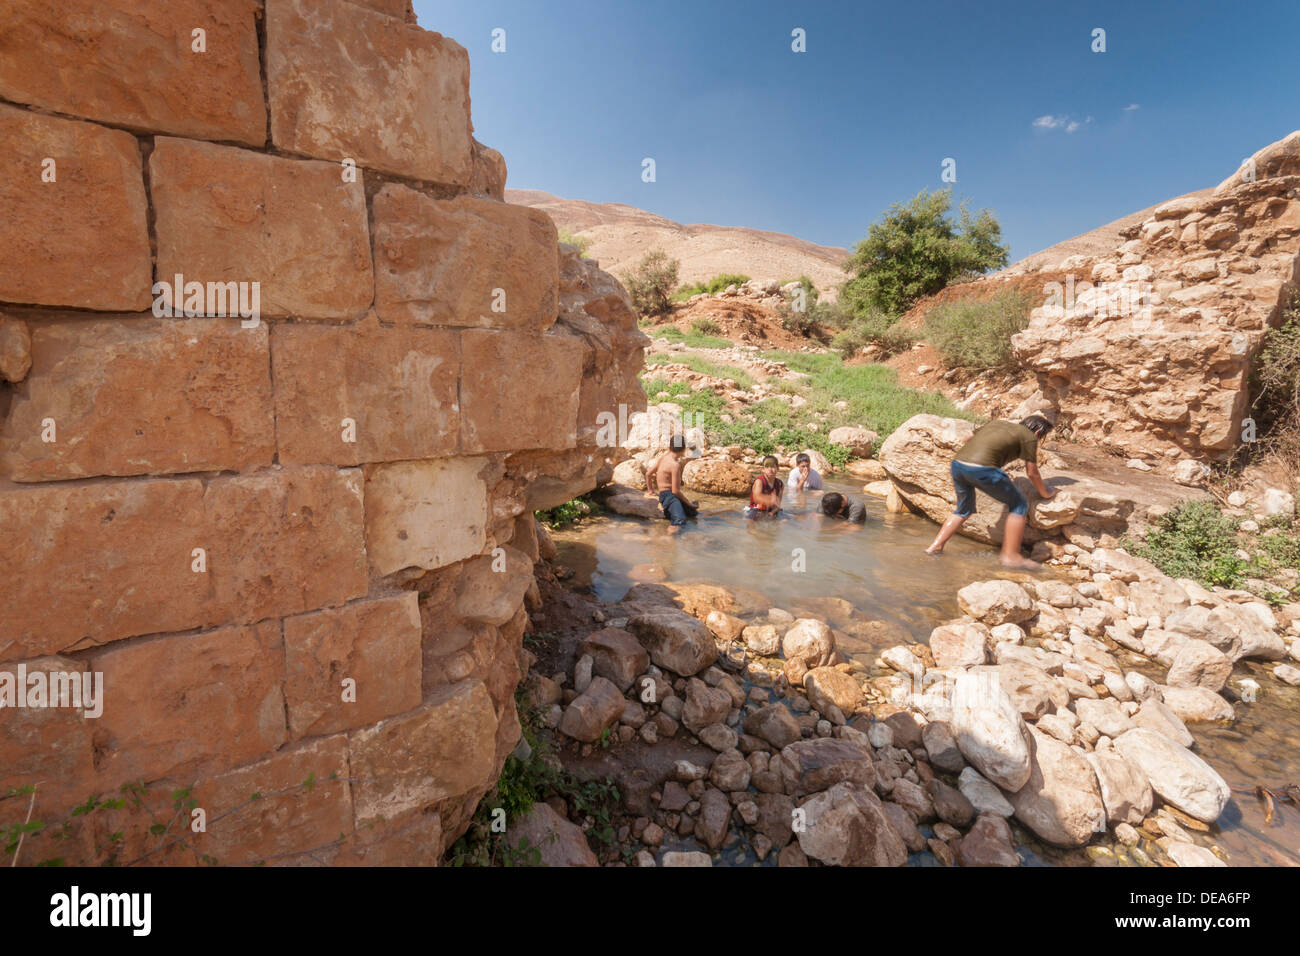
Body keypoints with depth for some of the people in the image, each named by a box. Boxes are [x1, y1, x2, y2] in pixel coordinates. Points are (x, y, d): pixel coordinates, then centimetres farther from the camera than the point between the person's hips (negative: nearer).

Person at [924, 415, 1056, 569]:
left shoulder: (996, 423, 29)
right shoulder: (1029, 436, 12)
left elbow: (969, 438, 35)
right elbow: (1032, 472, 16)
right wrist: (1045, 493, 32)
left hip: (957, 464, 7)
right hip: (982, 469, -7)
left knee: (964, 510, 27)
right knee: (1019, 506, 12)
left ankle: (935, 547, 22)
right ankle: (1011, 555, 11)